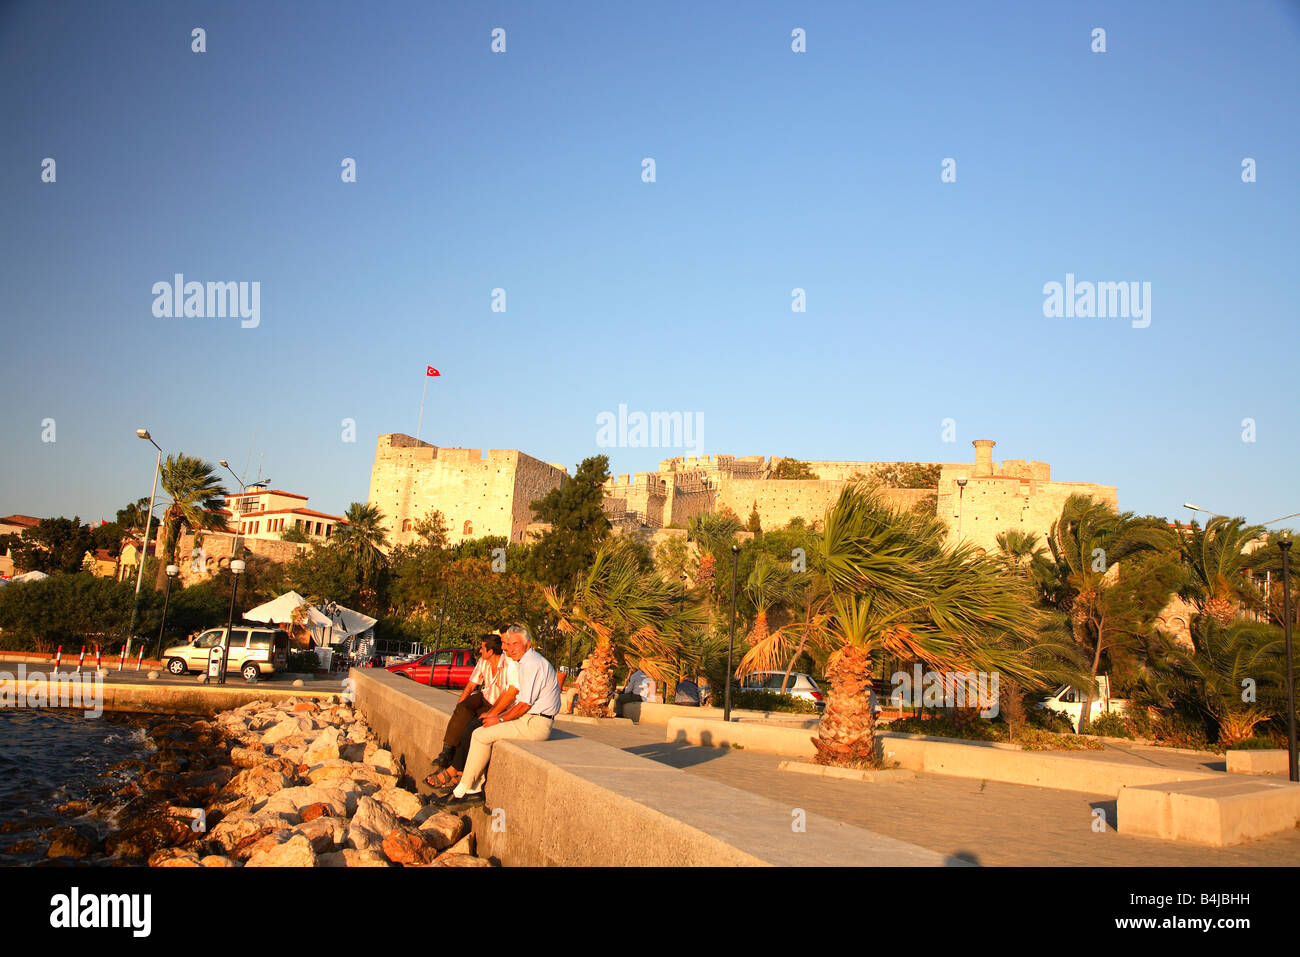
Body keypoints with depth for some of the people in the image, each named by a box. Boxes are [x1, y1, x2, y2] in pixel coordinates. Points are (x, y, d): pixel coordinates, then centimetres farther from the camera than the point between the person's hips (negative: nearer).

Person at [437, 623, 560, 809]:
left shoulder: (532, 664, -17)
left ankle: (460, 792, -5)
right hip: (528, 719, 10)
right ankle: (475, 790, 4)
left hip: (536, 724, -10)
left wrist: (501, 719, -8)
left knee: (482, 735, -13)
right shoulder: (524, 662, 17)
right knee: (480, 733, 6)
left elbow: (525, 703, -18)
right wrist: (498, 715, 7)